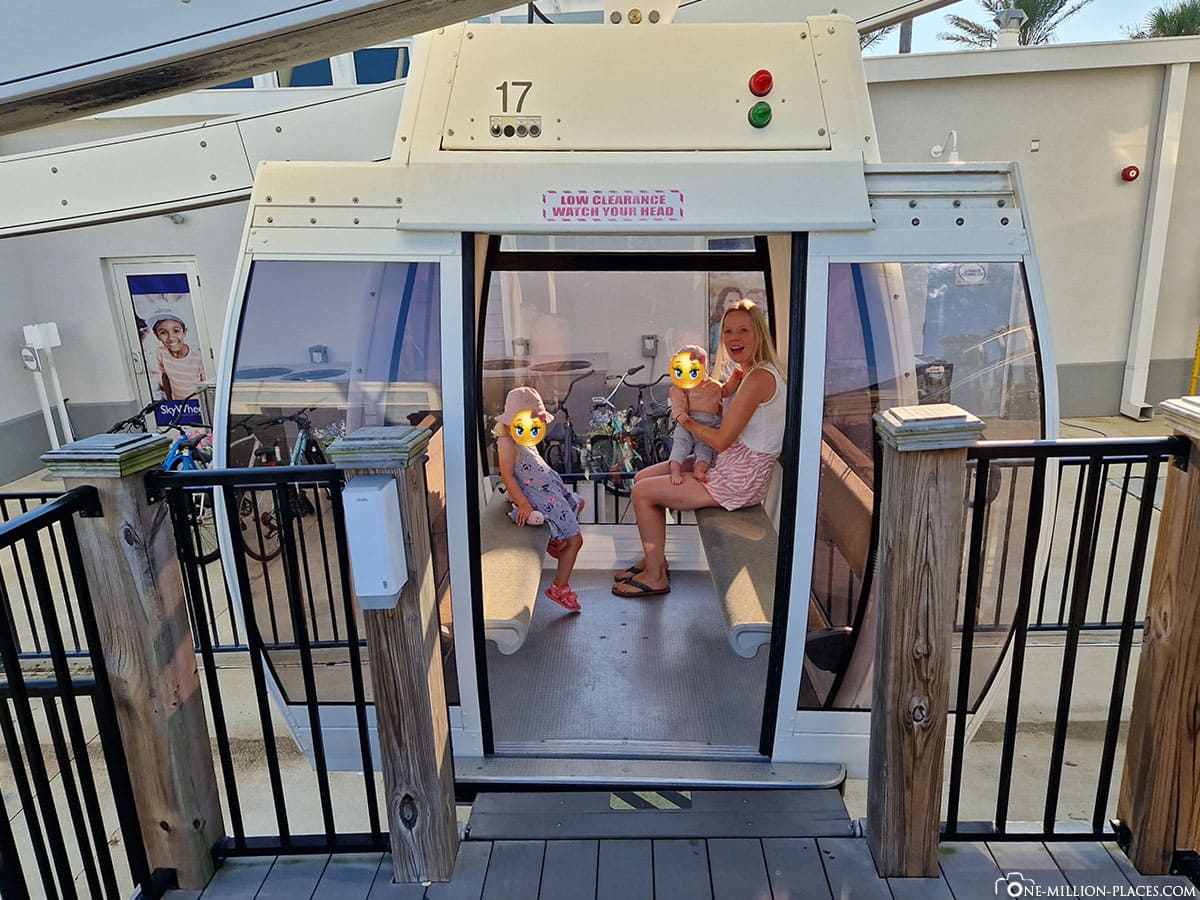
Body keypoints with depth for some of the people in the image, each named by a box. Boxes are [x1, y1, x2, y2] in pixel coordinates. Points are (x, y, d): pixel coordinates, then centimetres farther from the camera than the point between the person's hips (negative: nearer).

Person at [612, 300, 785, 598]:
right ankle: (654, 558, 24)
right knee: (643, 478, 14)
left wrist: (687, 422, -7)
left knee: (642, 493, -6)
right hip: (728, 464, 10)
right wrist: (680, 397, -10)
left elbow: (721, 440, -24)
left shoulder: (759, 378, -23)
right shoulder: (743, 373, 8)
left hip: (740, 481, -10)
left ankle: (655, 576, 9)